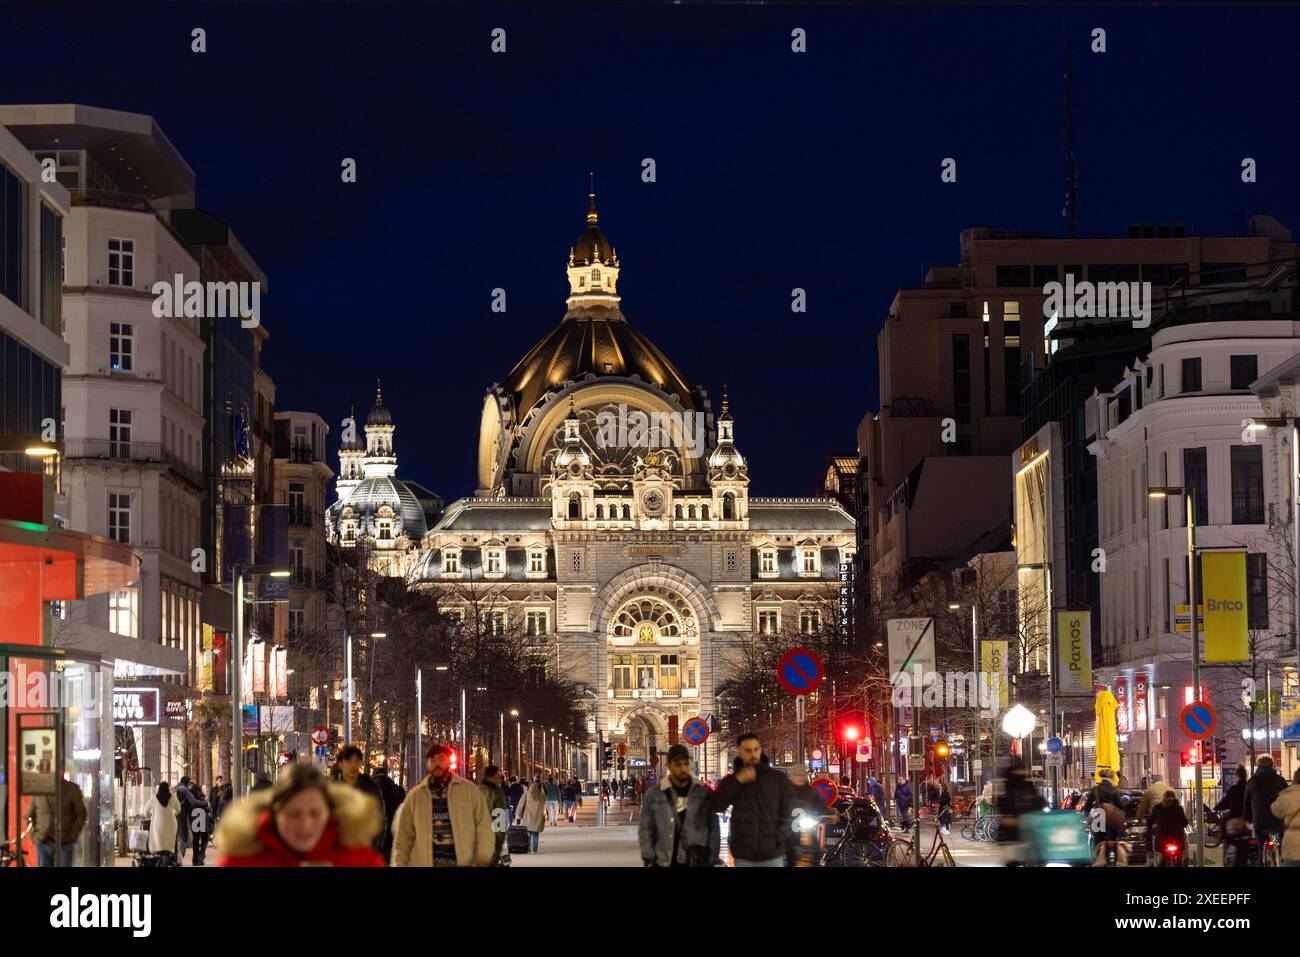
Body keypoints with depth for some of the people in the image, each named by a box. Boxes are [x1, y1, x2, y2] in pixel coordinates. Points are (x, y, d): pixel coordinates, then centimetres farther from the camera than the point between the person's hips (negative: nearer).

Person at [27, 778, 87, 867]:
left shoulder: (72, 789, 1)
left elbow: (81, 814, 2)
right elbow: (30, 815, 16)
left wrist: (72, 837, -7)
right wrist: (34, 836, 4)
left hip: (64, 844, -2)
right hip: (43, 843, 2)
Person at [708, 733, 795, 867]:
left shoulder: (779, 779, 4)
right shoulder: (731, 781, 7)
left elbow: (788, 814, 3)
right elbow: (716, 805, -8)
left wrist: (778, 840, -8)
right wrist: (737, 781, -15)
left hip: (772, 855, -1)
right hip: (743, 856, 1)